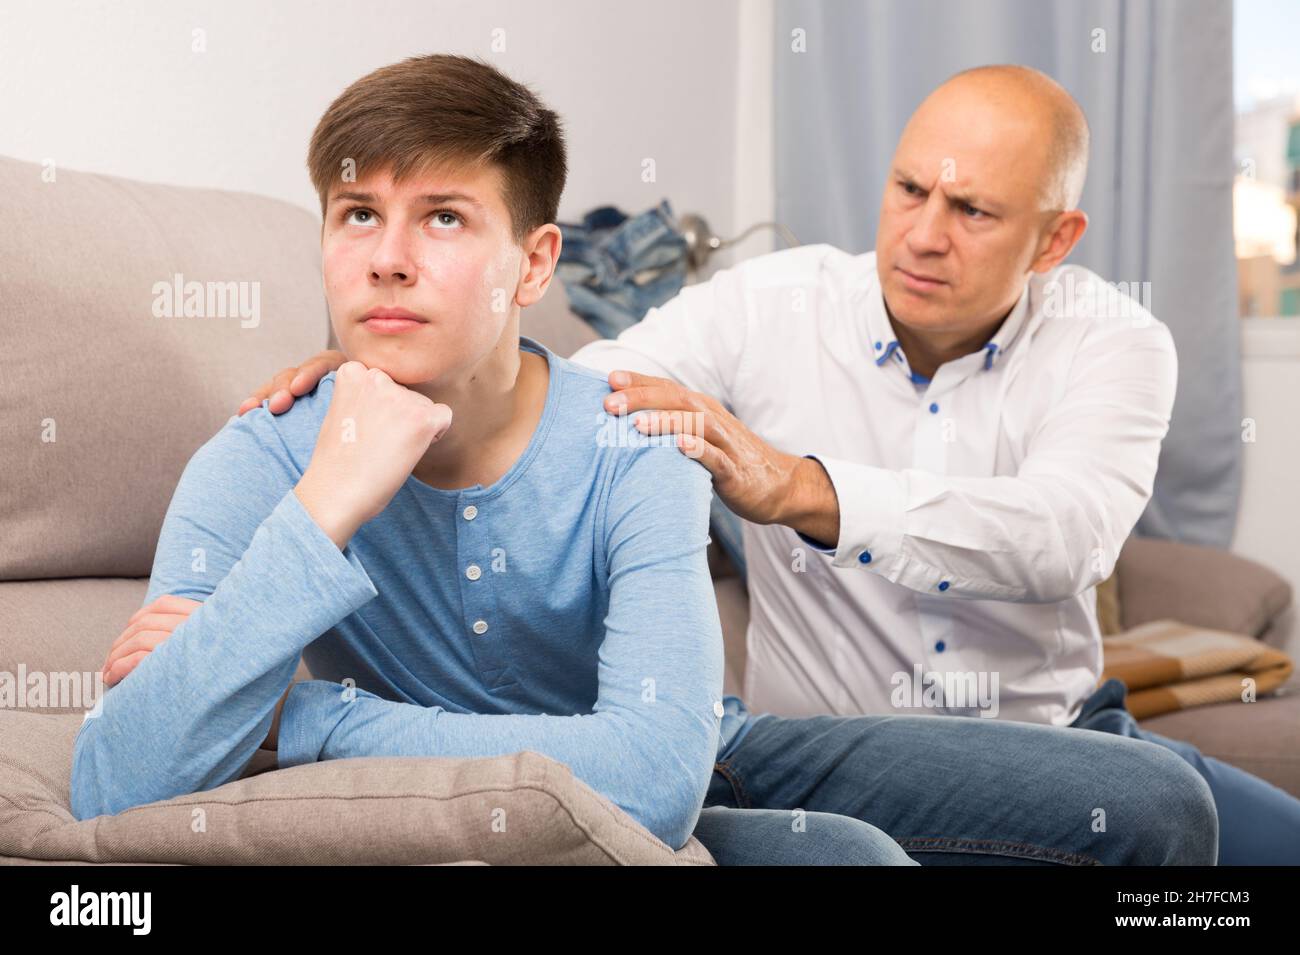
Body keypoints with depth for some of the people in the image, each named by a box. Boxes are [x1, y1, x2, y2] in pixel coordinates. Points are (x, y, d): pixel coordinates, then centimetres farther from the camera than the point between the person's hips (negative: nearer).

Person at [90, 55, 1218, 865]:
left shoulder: (630, 455, -20)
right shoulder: (263, 466, -20)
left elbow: (654, 767, -36)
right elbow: (116, 806, -33)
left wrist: (298, 719, -33)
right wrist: (325, 509, -40)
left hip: (711, 762, 3)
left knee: (1152, 804, -3)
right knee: (841, 856, -33)